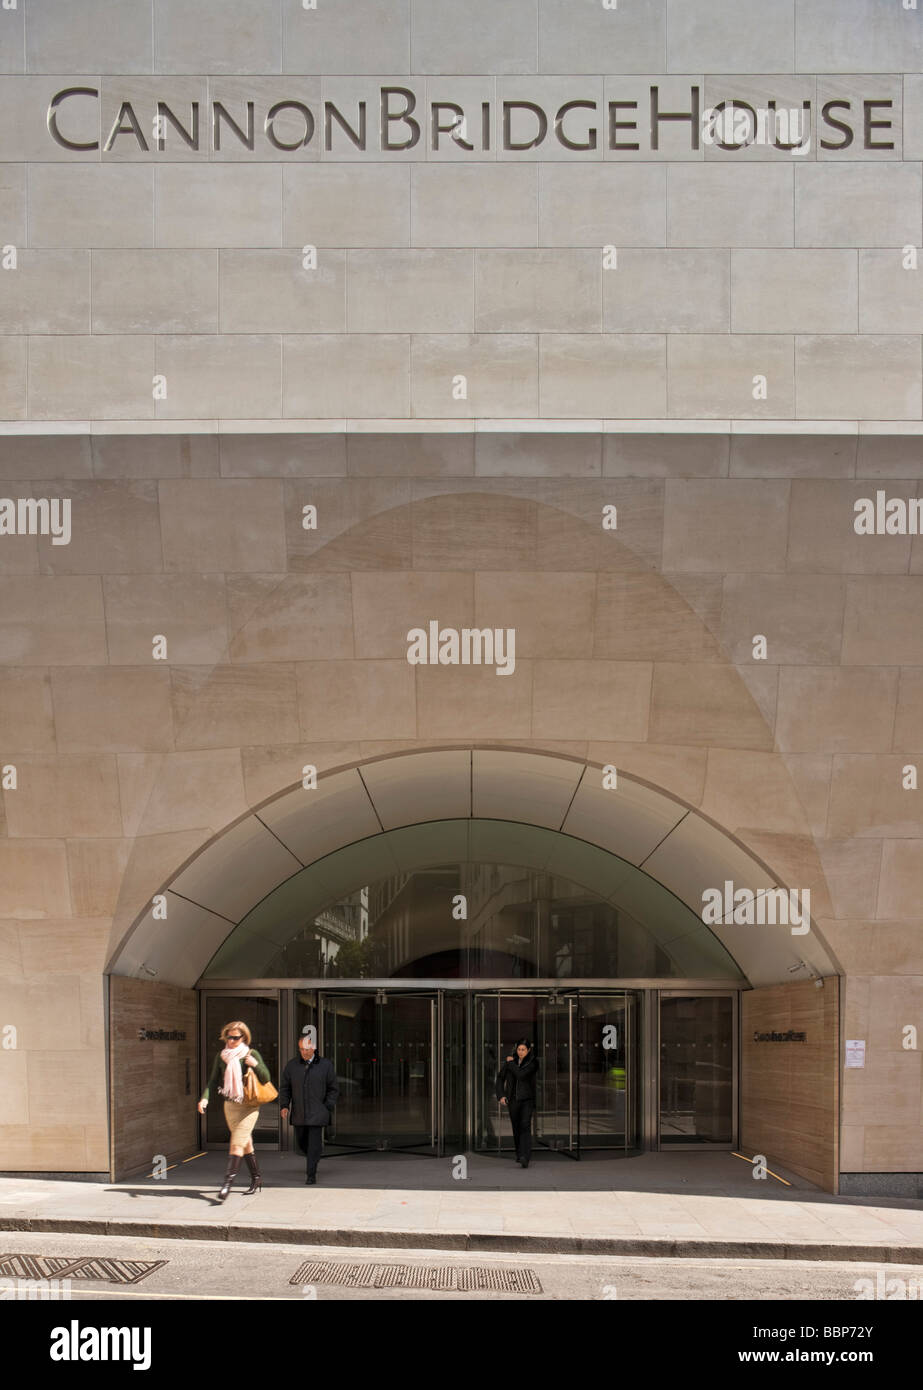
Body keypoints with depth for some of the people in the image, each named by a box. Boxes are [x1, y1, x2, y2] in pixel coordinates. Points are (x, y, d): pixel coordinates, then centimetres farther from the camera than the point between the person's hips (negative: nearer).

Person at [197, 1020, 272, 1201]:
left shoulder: (252, 1054, -5)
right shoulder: (221, 1056, 6)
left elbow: (266, 1079, -4)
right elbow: (213, 1079, 6)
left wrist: (256, 1064, -21)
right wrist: (205, 1097, -10)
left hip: (248, 1105, -5)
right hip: (230, 1105, 5)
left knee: (237, 1144, -14)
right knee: (246, 1143, 13)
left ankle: (227, 1184, -19)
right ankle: (256, 1179, 26)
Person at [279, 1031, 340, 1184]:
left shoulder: (325, 1065, -2)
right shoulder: (292, 1065, 3)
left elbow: (333, 1089, 4)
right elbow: (284, 1087, 9)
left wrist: (327, 1108, -5)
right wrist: (284, 1106, -4)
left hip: (317, 1114, -3)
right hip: (299, 1114, 3)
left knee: (314, 1144, -7)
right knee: (301, 1142, 13)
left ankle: (311, 1174, 0)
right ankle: (311, 1159, 42)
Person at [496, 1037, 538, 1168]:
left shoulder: (533, 1063, -7)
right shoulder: (510, 1061, 5)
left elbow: (520, 1074, -22)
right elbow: (501, 1078, 10)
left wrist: (511, 1063, -8)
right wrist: (501, 1095, -1)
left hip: (527, 1099, -4)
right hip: (513, 1100, 4)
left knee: (525, 1126, -20)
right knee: (516, 1128, 12)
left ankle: (524, 1158, -29)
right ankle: (519, 1153, 33)